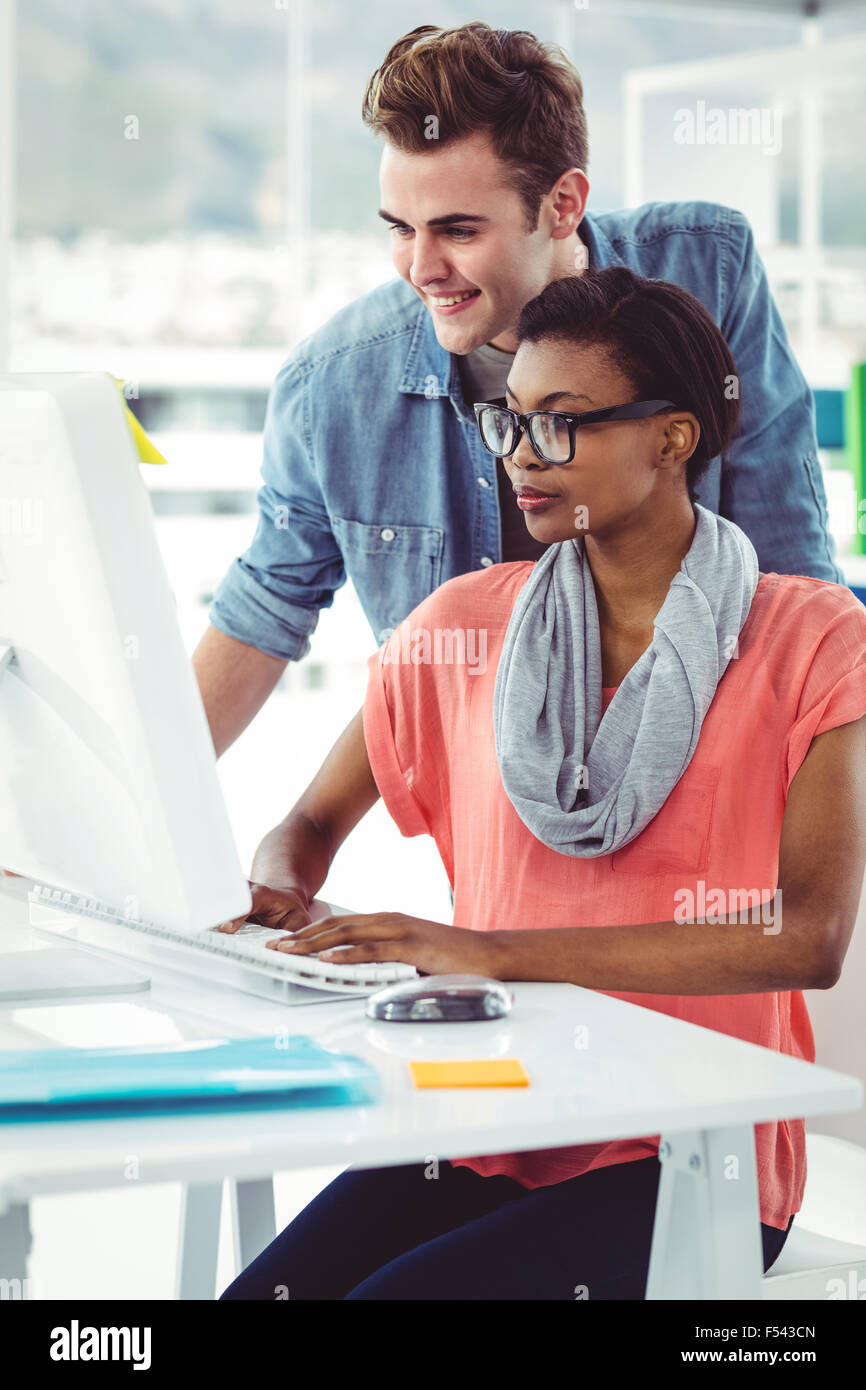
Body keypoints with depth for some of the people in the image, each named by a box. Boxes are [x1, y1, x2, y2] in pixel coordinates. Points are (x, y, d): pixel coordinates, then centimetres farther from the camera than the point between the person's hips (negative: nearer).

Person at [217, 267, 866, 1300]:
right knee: (258, 1290, -24)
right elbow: (313, 823, 20)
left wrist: (498, 953, -21)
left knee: (394, 1294, -28)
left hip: (688, 1166, -3)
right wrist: (270, 894, -6)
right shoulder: (462, 626, 9)